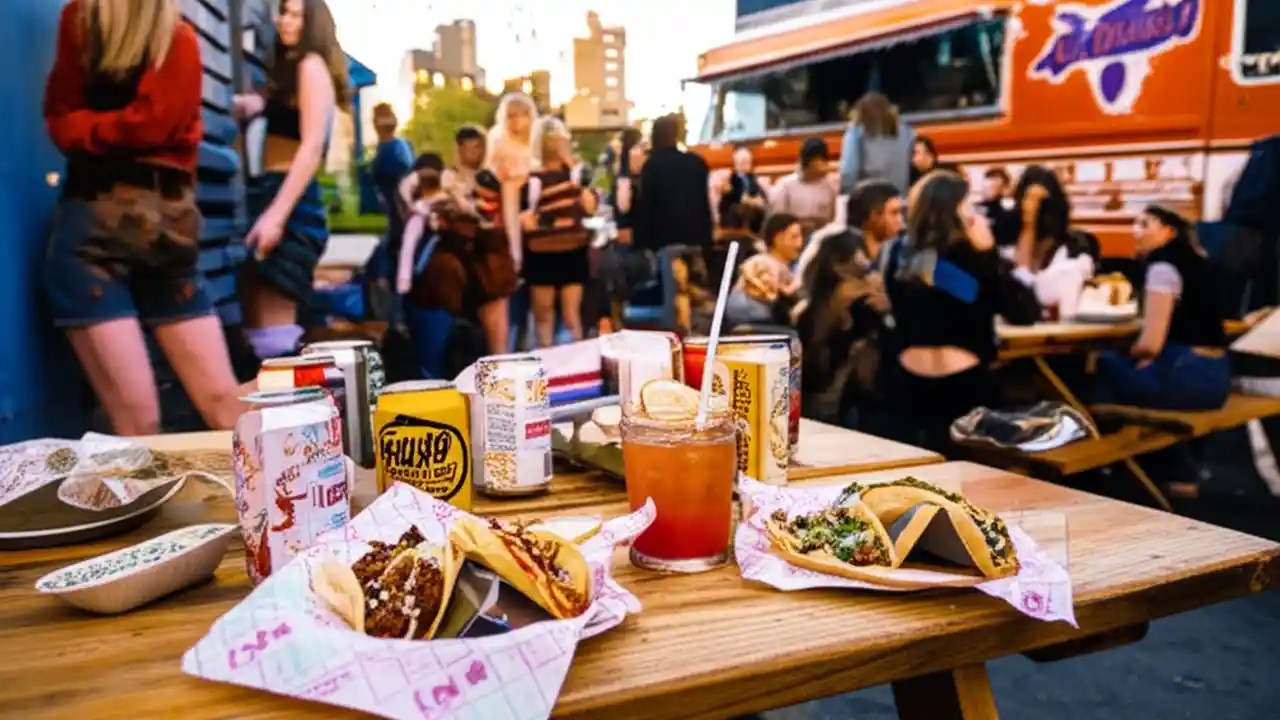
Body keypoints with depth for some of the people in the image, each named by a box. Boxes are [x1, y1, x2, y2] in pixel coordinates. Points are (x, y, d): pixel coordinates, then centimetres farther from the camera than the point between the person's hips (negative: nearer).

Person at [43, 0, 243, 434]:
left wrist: (85, 129, 10)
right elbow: (61, 117, 7)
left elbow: (150, 123, 0)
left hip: (166, 224, -1)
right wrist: (115, 131, -4)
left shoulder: (179, 41, 8)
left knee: (222, 402, -5)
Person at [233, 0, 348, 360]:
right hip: (274, 196, 9)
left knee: (272, 331, -15)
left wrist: (276, 214, -21)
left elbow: (312, 148, -13)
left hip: (291, 203, -9)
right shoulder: (289, 70, 27)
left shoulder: (312, 66, -1)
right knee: (256, 328, 8)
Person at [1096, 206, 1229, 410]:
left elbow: (1150, 343, -16)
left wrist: (1128, 352, 3)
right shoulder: (1193, 260, 16)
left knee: (1104, 363, -1)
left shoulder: (1163, 264, -10)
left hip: (1186, 377, -9)